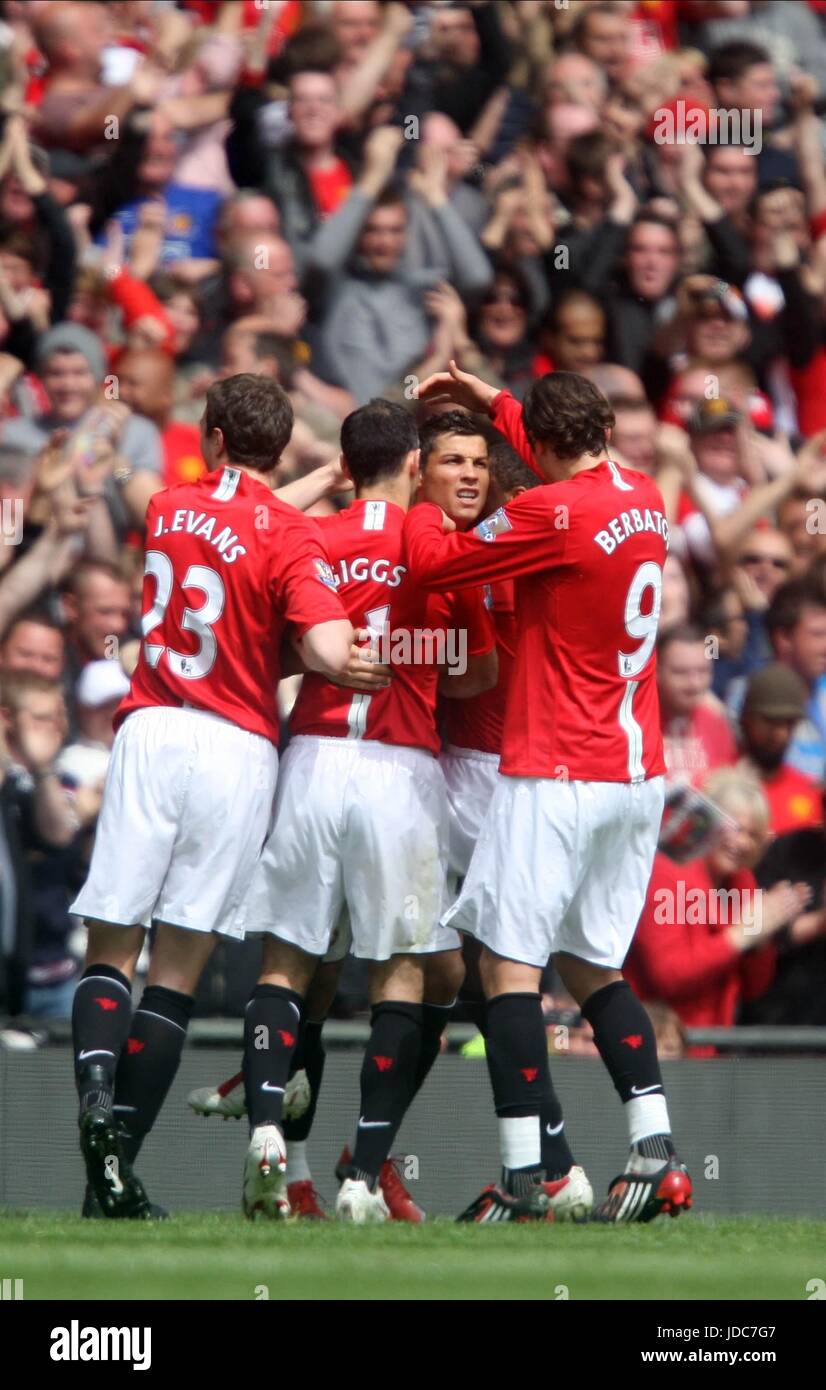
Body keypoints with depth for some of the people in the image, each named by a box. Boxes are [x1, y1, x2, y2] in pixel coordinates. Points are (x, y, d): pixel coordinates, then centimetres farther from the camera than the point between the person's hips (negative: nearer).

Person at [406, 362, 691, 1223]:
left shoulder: (553, 514, -14)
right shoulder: (644, 501, 9)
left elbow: (431, 563, -6)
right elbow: (583, 468, 32)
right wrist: (489, 400, 34)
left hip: (556, 778, -8)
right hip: (639, 773, 8)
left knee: (509, 961, -5)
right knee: (591, 966, 15)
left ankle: (521, 1178, -11)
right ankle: (655, 1150, 2)